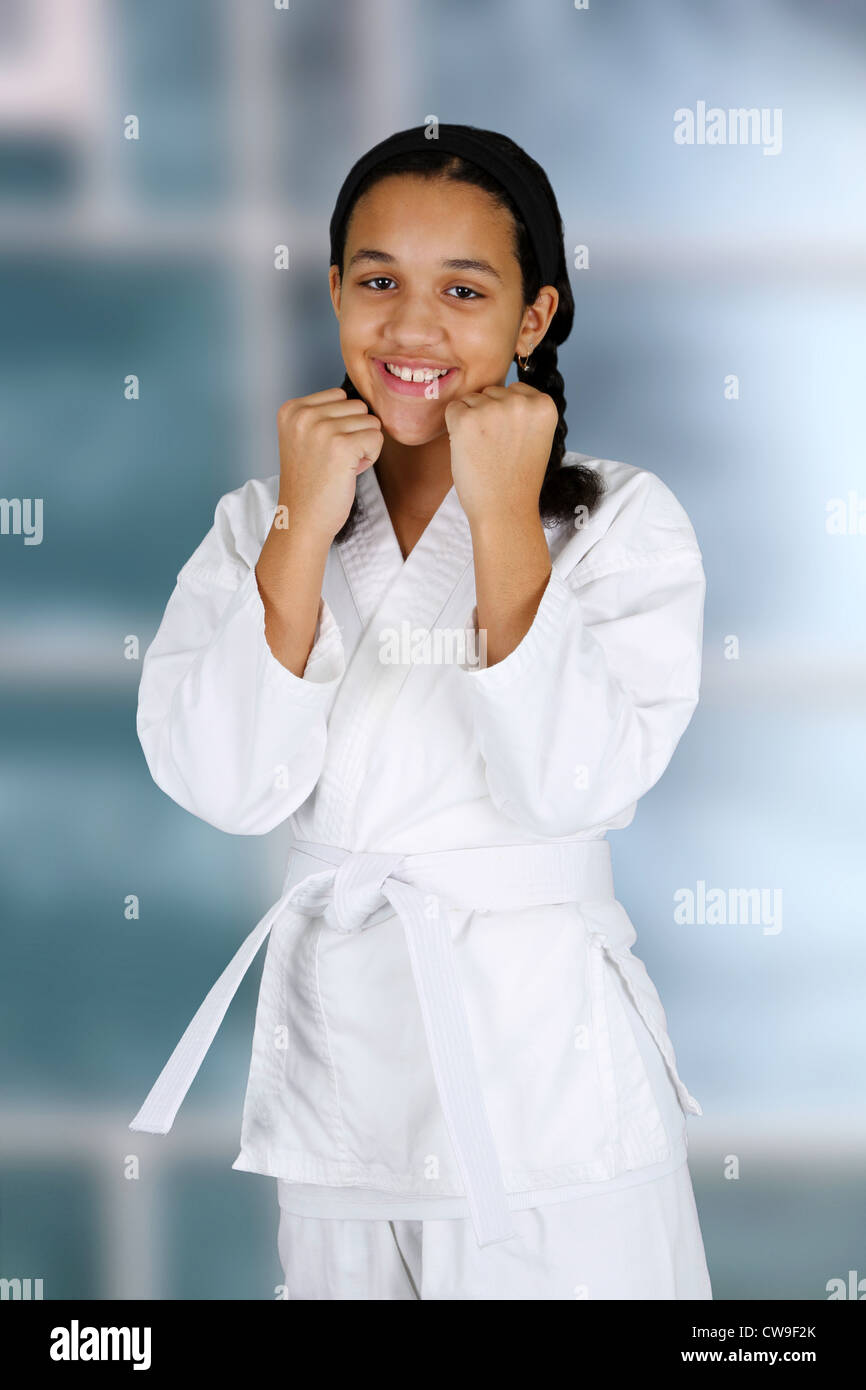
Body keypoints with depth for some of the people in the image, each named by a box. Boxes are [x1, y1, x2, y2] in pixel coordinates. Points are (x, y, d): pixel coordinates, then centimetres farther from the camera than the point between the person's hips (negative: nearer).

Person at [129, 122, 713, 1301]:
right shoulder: (259, 525, 3)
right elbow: (227, 785, -11)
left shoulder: (623, 523, -6)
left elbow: (573, 785, -19)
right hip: (335, 1063, 3)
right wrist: (306, 527, -16)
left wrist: (505, 525, -20)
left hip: (547, 1078, -2)